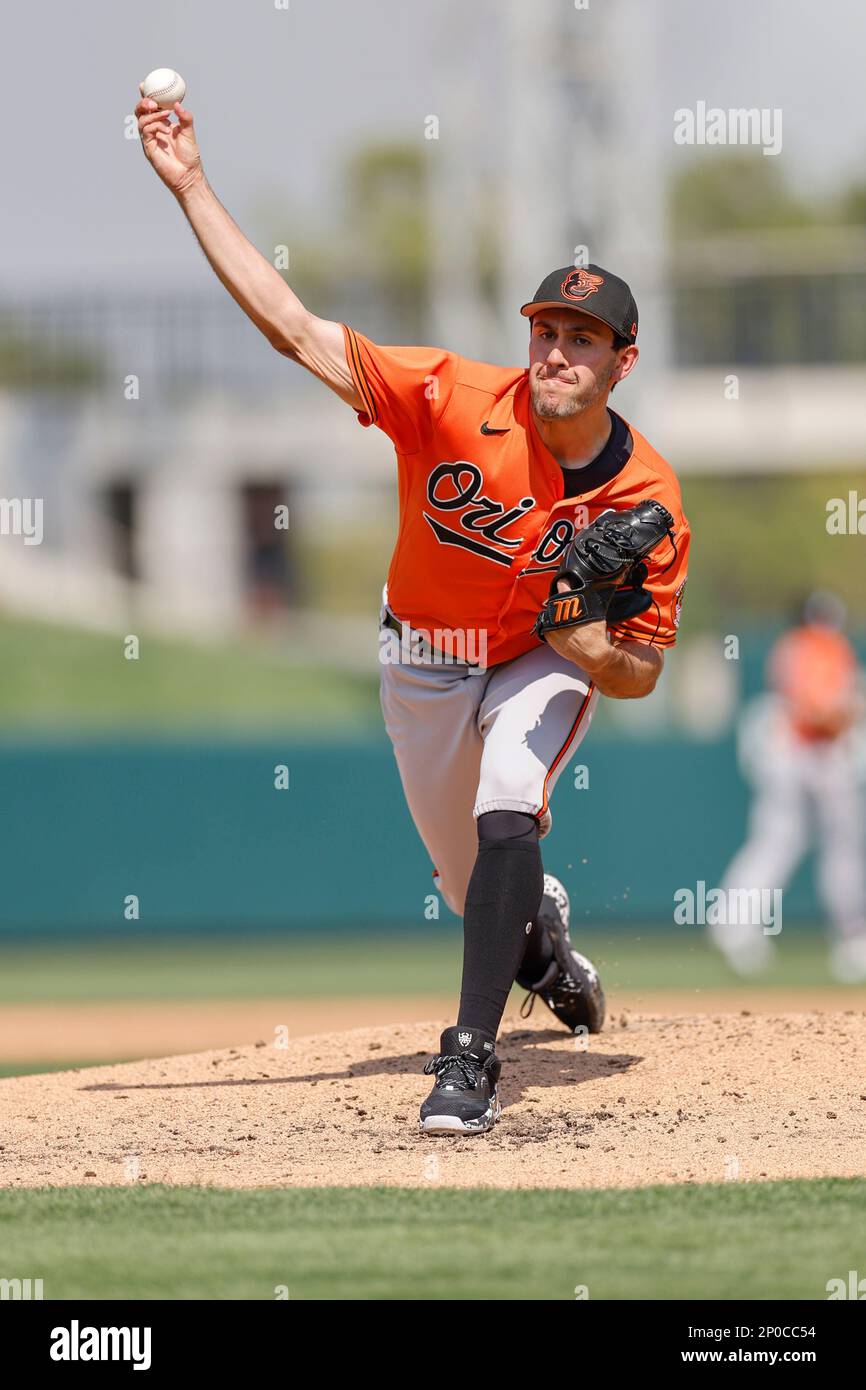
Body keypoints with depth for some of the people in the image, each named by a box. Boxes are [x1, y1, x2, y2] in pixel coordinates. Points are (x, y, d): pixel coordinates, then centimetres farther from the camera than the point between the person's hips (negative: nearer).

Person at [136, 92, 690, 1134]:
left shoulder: (648, 498, -26)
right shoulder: (455, 401, -29)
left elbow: (642, 673, -16)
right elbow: (293, 328, -33)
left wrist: (595, 649, -41)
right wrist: (191, 187, -38)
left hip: (545, 667, -2)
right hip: (423, 661, 2)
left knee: (507, 818, -31)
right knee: (470, 884, 16)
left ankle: (471, 1060, -28)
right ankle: (541, 936, 55)